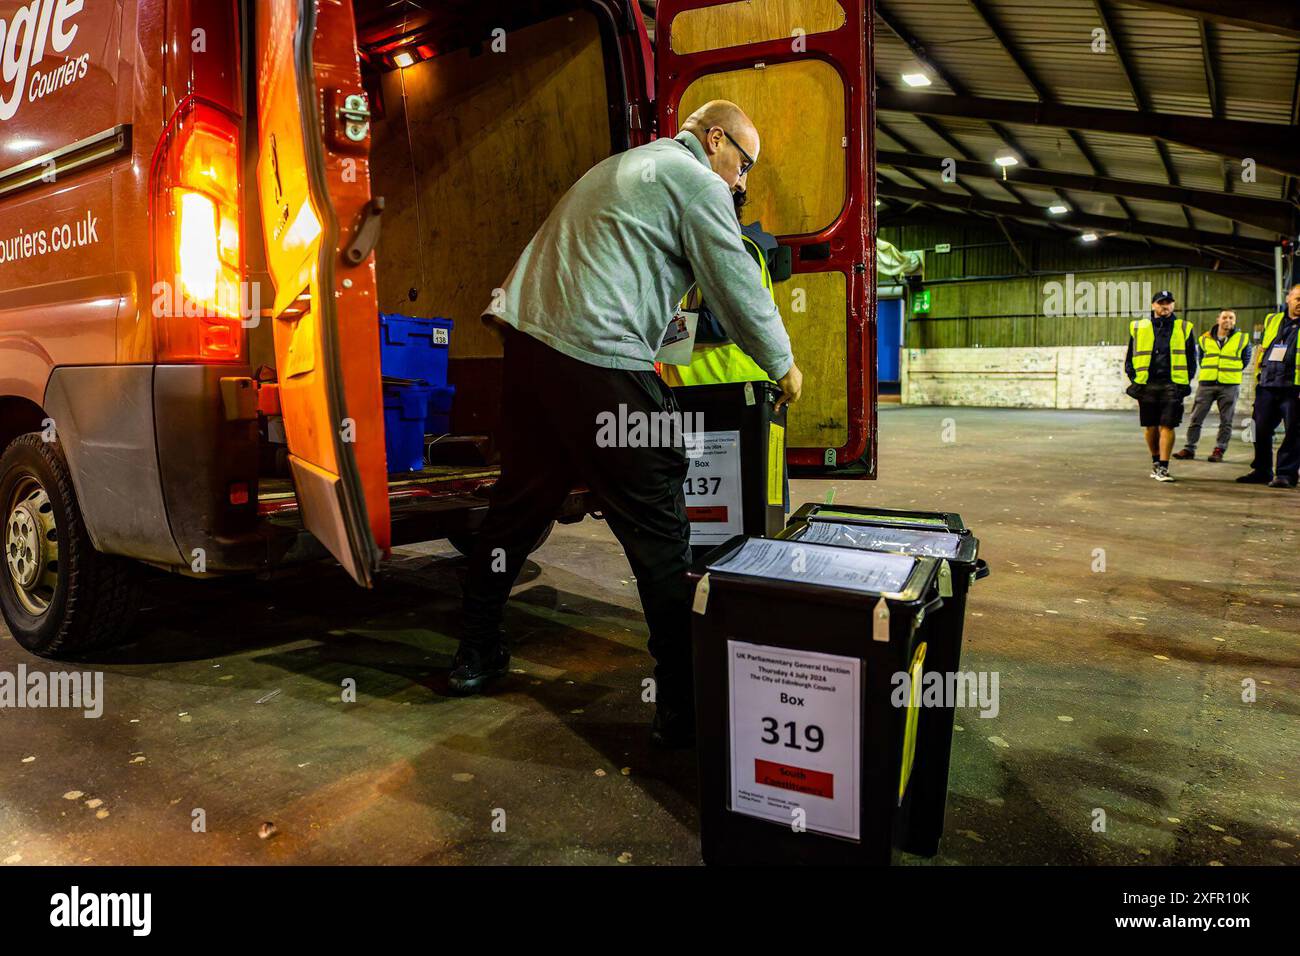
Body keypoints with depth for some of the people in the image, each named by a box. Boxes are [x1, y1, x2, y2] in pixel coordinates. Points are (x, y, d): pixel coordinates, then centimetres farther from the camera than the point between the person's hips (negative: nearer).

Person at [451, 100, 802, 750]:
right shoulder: (696, 182, 4)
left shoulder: (618, 168, 31)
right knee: (658, 533, -4)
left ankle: (476, 653, 32)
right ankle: (682, 707, 1)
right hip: (599, 362, -9)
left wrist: (657, 358, 40)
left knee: (519, 504, 19)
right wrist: (782, 367, 15)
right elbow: (738, 289, 2)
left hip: (526, 338, 9)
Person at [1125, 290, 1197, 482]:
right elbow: (1130, 358, 12)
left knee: (1167, 426, -7)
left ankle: (1163, 467, -5)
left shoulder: (1184, 328, 9)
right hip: (1146, 385, 1)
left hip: (1172, 385, -1)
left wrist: (1185, 381, 1)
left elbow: (1191, 358, 12)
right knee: (1150, 427, 8)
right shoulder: (1138, 328, 9)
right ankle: (1156, 461, 27)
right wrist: (1134, 380, 2)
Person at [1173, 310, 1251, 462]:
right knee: (1196, 417, 0)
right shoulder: (1204, 339, 5)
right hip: (1206, 383, 1)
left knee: (1226, 421, 3)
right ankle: (1189, 448, 5)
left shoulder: (1242, 339, 2)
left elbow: (1245, 360, 15)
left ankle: (1219, 450, 10)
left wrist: (1232, 372, 11)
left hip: (1229, 385, -1)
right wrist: (1209, 371, 13)